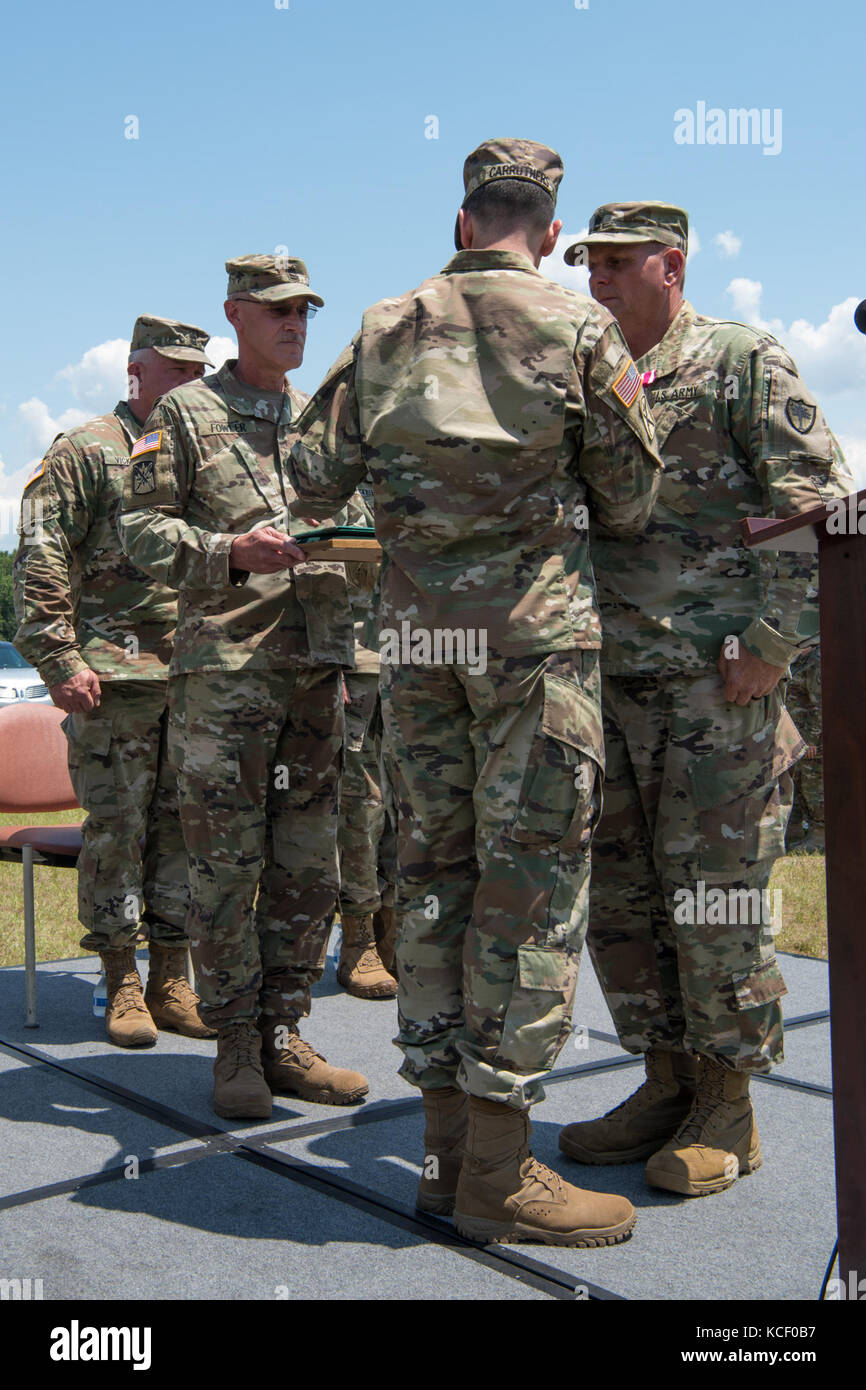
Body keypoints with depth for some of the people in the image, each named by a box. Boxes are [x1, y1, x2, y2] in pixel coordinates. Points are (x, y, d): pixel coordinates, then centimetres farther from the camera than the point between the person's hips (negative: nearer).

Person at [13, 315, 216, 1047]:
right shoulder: (86, 450, 2)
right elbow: (42, 560, -5)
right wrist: (59, 657, -13)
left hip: (198, 678, 5)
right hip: (114, 679, -5)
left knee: (184, 826, 6)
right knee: (116, 827, -1)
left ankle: (172, 982, 14)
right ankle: (122, 985, 9)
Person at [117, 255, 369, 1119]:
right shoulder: (184, 415, 3)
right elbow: (141, 529, -3)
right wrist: (230, 552, -18)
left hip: (318, 666, 5)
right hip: (223, 667, -5)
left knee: (309, 865, 7)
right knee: (227, 862, -2)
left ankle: (282, 1037, 18)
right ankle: (236, 1048, 10)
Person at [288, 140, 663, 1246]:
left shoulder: (384, 330, 9)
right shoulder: (578, 327, -1)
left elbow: (312, 476, 7)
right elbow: (631, 500, 3)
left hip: (414, 627, 4)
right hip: (534, 624, -4)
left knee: (432, 866, 9)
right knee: (531, 874, -2)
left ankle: (445, 1149, 15)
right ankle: (497, 1169, 1)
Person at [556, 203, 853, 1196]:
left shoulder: (745, 364, 1)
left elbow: (820, 505, -6)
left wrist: (771, 641, -12)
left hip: (714, 680, -6)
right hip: (606, 682, 7)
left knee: (714, 892, -2)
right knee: (617, 893, 8)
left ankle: (727, 1107, 12)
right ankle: (667, 1082, 22)